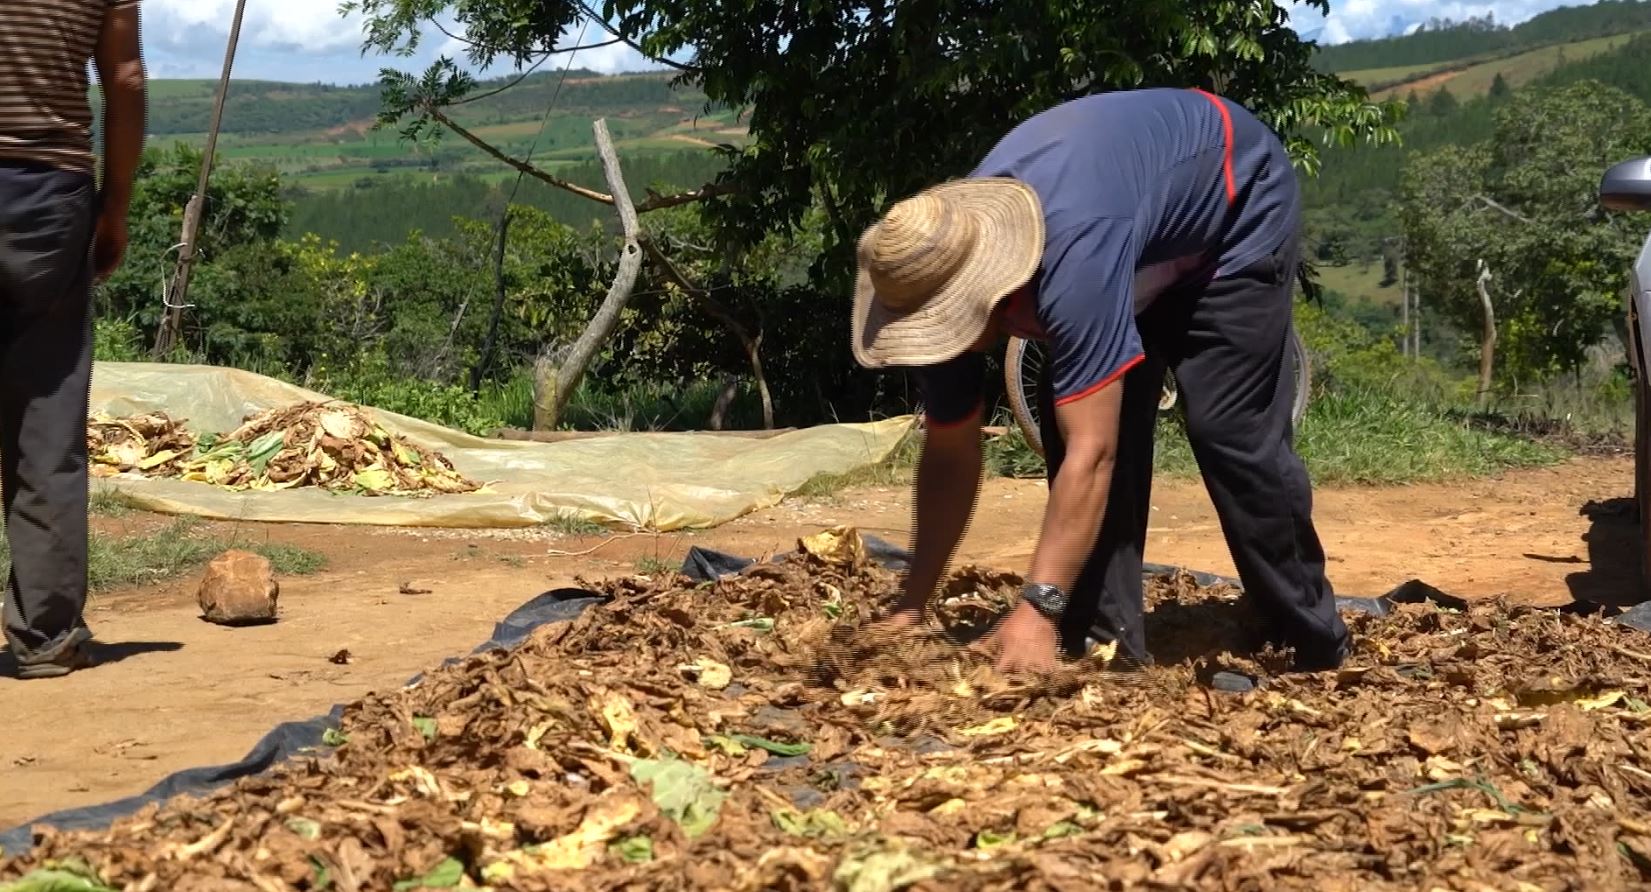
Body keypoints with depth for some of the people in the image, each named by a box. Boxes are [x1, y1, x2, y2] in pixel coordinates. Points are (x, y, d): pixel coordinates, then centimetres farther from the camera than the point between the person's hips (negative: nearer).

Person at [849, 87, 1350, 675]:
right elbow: (949, 452, -12)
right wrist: (912, 606, -14)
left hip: (1238, 199, -6)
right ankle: (1109, 641, -2)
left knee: (1228, 429, -12)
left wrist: (1037, 611, -49)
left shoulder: (1073, 255, -44)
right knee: (1076, 423, -9)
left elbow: (1092, 453, -45)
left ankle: (1315, 642, 5)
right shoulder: (939, 274, -21)